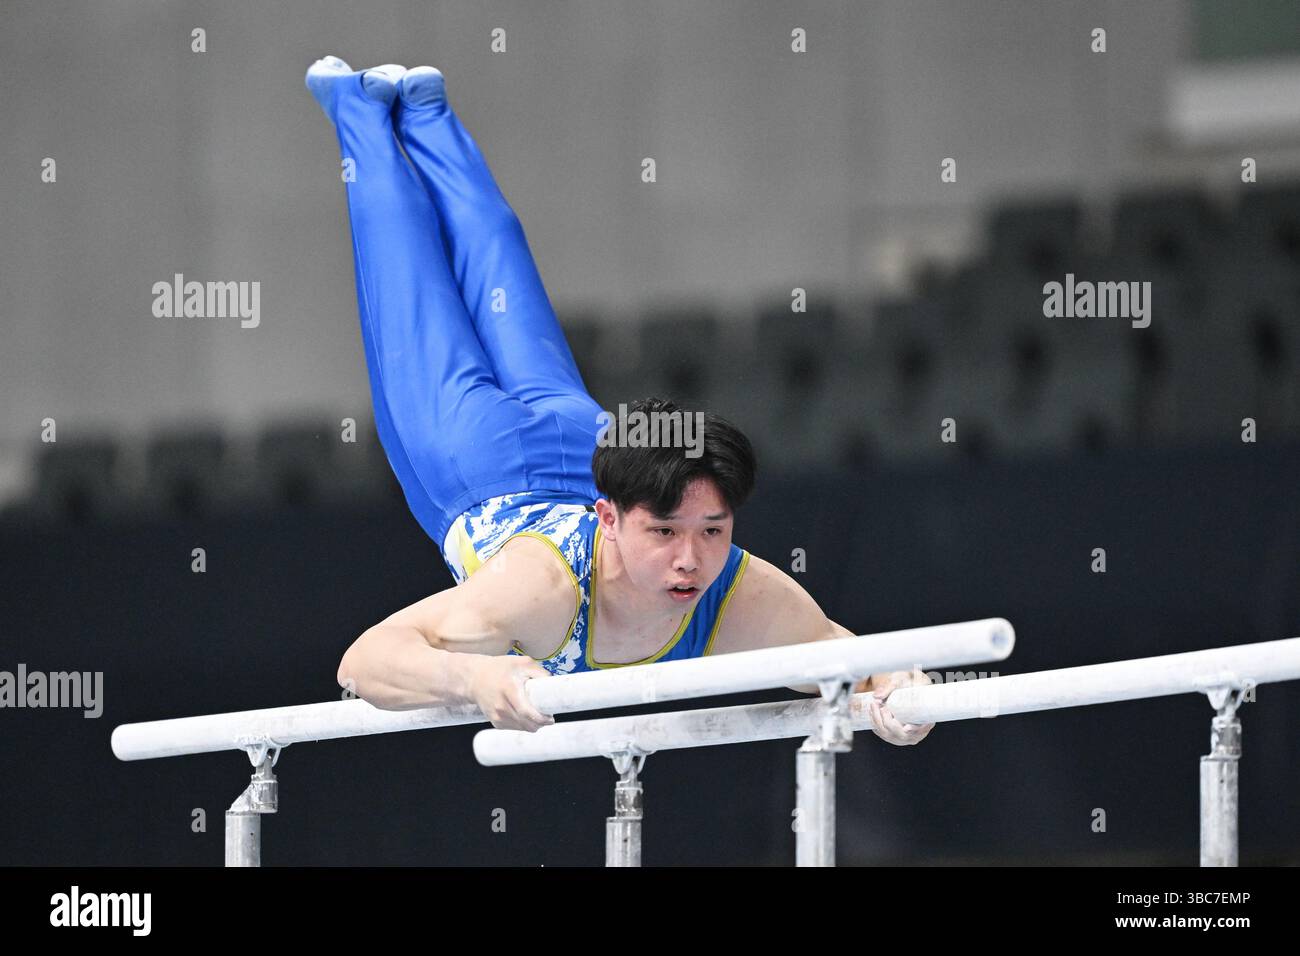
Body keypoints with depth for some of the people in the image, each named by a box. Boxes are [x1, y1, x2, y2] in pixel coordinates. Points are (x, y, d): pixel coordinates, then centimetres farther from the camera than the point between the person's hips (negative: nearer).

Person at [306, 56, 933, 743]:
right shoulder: (542, 586, -49)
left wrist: (891, 684, -42)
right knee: (414, 313, 25)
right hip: (469, 457, -3)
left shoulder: (752, 602, -37)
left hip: (581, 432, 4)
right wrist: (473, 676, -72)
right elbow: (364, 661, -52)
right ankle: (359, 106, 48)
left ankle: (421, 107, 53)